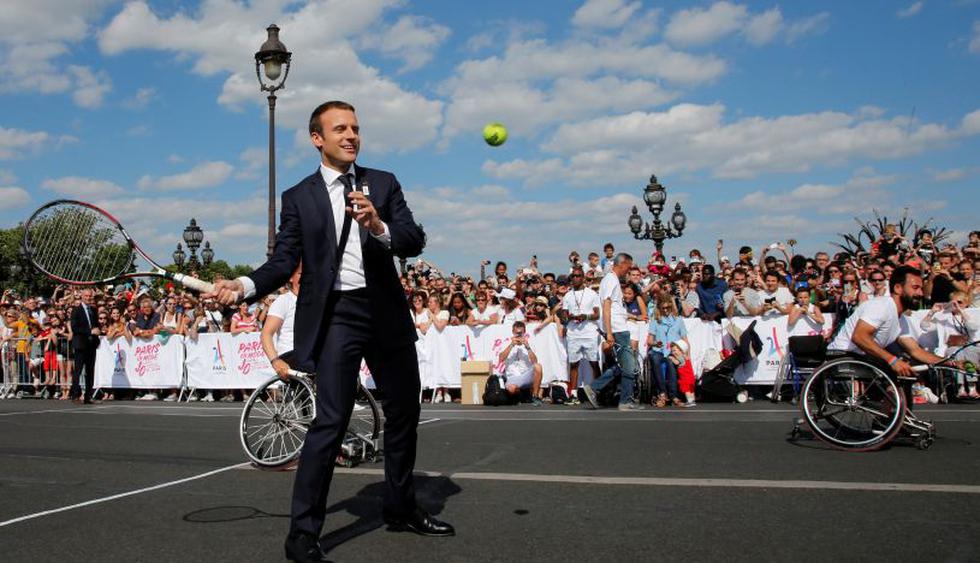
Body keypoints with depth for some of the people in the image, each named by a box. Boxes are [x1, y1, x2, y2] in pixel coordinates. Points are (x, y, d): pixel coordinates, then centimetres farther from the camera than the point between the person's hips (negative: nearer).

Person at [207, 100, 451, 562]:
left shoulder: (384, 183, 9)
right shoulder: (298, 197, 4)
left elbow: (414, 242, -1)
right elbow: (283, 262, -1)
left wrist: (379, 226, -20)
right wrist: (244, 286, -18)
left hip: (387, 312, 4)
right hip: (335, 315, -4)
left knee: (404, 412, 15)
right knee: (330, 421, -10)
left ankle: (401, 509, 35)